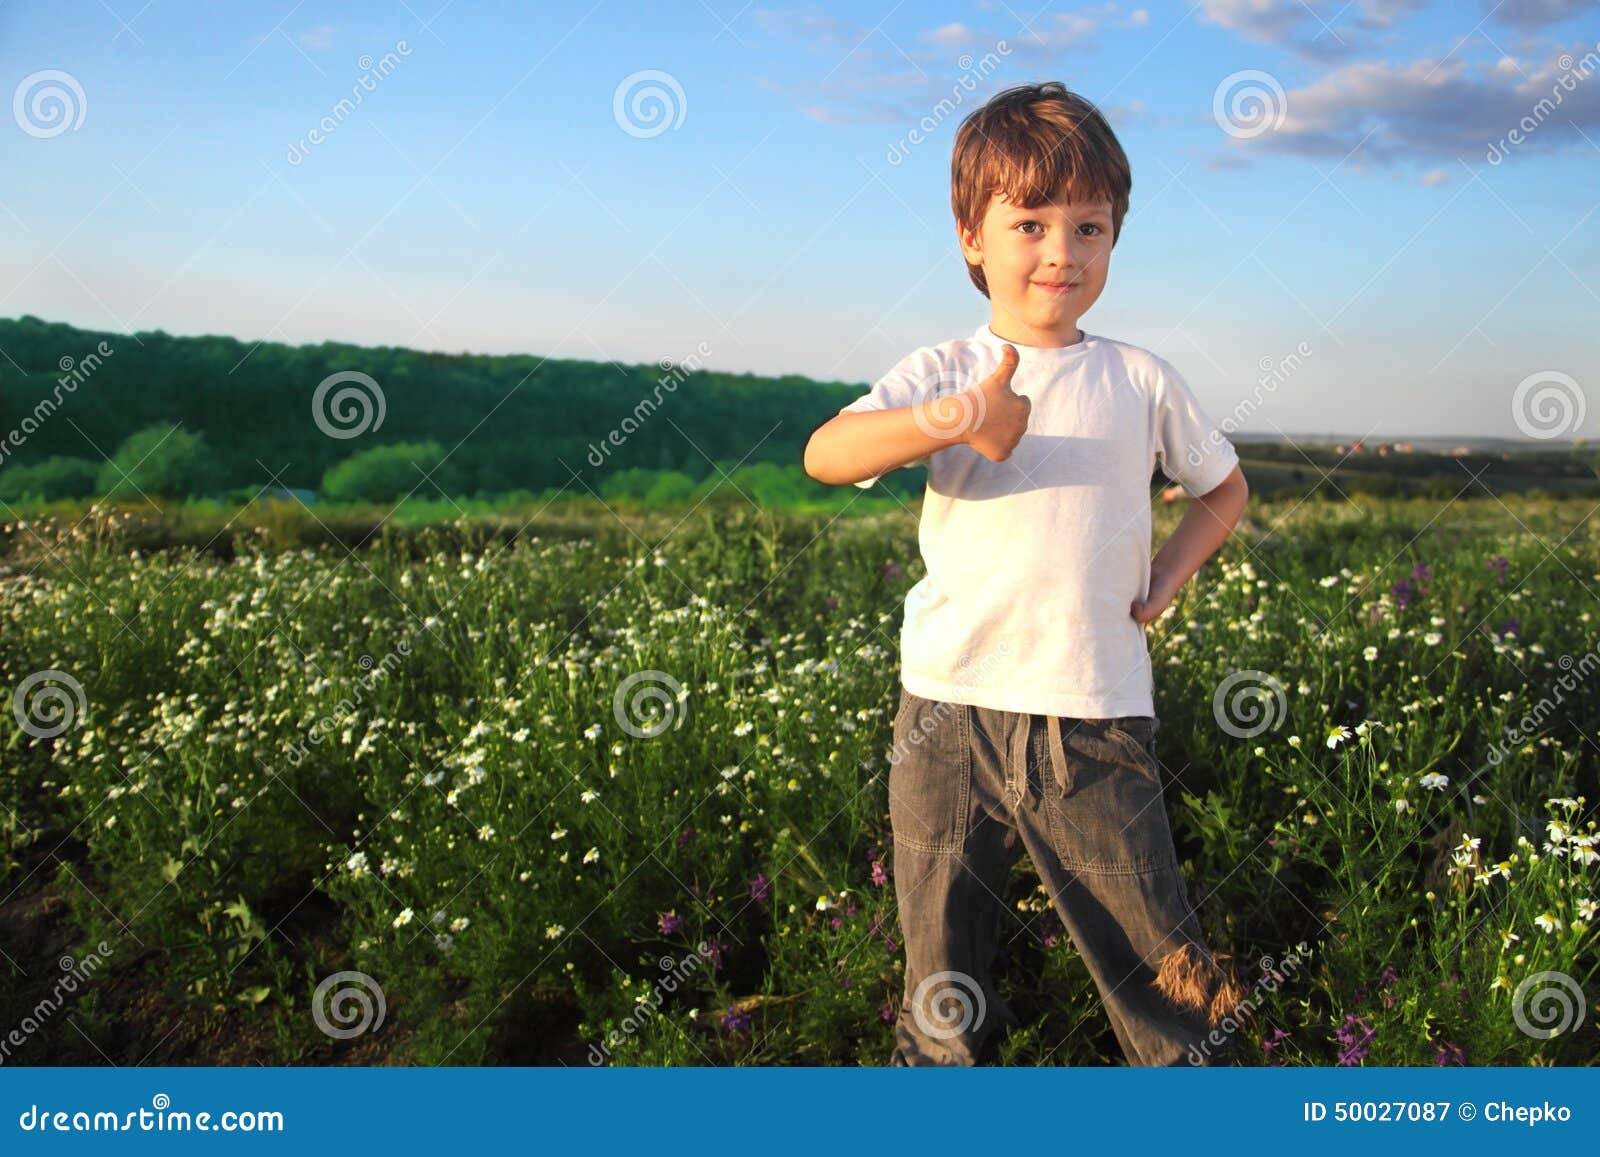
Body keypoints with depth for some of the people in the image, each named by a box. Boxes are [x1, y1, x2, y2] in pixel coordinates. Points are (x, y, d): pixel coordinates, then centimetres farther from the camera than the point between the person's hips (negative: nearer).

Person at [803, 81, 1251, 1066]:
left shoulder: (1141, 381, 6)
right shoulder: (944, 373, 1)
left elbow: (1225, 485, 22)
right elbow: (827, 455, -17)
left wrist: (1171, 574, 6)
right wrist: (951, 420, -33)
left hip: (1096, 717, 1)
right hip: (948, 706, 0)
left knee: (1156, 959, 6)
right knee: (943, 968, 14)